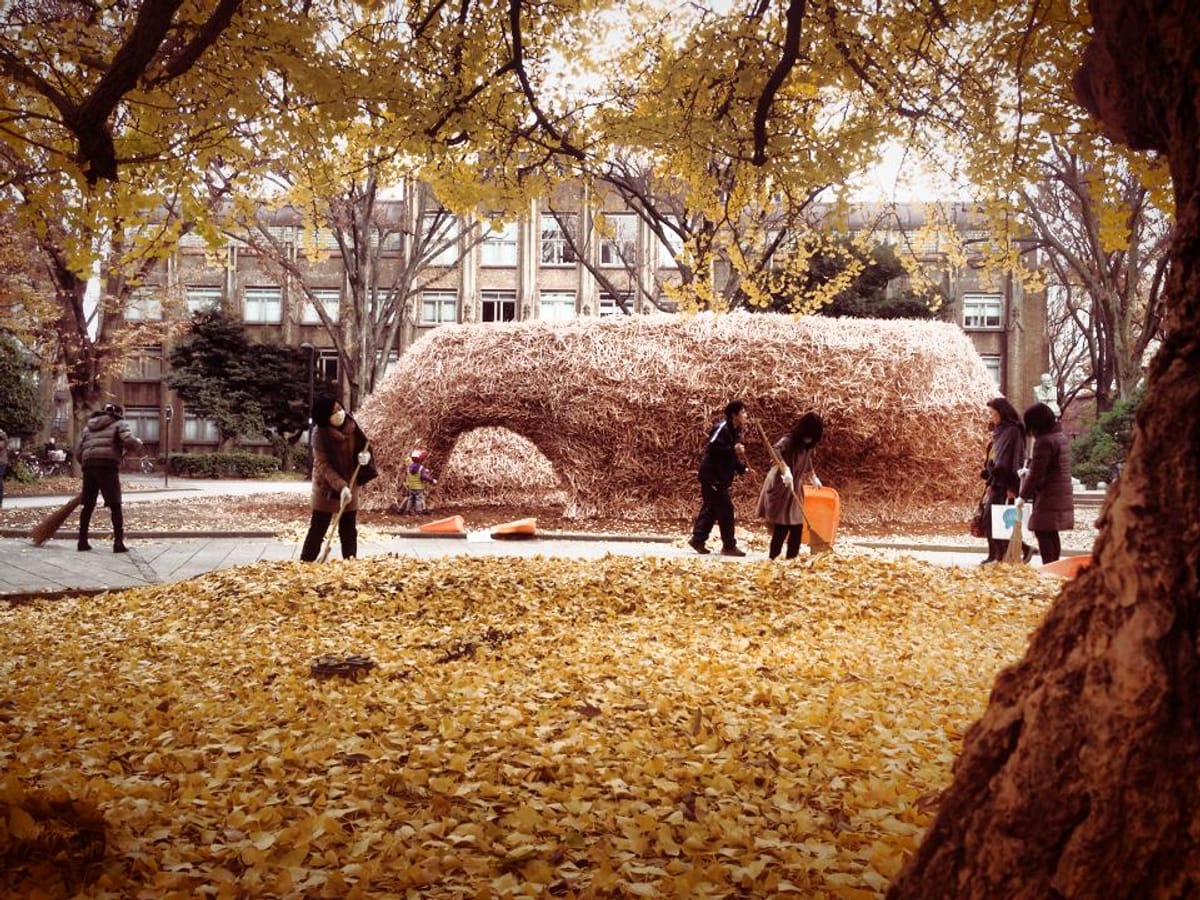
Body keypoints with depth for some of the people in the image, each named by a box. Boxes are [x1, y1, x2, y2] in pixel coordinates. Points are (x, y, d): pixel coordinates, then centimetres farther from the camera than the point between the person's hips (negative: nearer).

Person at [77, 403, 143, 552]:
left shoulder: (88, 427, 26)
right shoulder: (119, 424, 9)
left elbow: (80, 452, 21)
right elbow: (129, 442, -9)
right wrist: (138, 445, 11)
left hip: (88, 466, 5)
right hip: (108, 466, -5)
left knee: (88, 505, 13)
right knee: (115, 505, -1)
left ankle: (82, 541, 16)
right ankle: (118, 542, -5)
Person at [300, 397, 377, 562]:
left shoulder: (350, 426, -5)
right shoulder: (320, 434, -20)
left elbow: (363, 445, 9)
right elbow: (323, 465, -24)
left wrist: (365, 455, -17)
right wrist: (341, 486, -35)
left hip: (350, 486, 5)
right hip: (326, 488, -5)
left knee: (349, 530, 10)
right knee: (318, 528, -1)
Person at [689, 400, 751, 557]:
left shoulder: (734, 431, 14)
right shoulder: (722, 428, -15)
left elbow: (732, 457, 20)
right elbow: (711, 448, -26)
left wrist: (743, 468, 7)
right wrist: (733, 449, -26)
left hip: (720, 477, 10)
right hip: (712, 476, -10)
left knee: (711, 509, 13)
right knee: (725, 510, -7)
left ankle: (698, 539, 19)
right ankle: (729, 546, -2)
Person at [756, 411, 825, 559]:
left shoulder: (807, 446, 4)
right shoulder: (788, 440, -20)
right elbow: (775, 450, -42)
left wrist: (813, 478, 32)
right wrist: (786, 470, -54)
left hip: (794, 488, 8)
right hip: (779, 486, -8)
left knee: (797, 526, 6)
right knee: (781, 527, -10)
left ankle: (791, 559, 15)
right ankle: (772, 560, -3)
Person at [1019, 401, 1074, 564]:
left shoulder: (1044, 441, -17)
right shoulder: (1060, 435, 13)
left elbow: (1036, 473, -18)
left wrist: (1024, 495, -9)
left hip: (1048, 496, -10)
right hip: (1062, 495, 10)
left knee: (1043, 533, -8)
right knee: (1052, 534, 14)